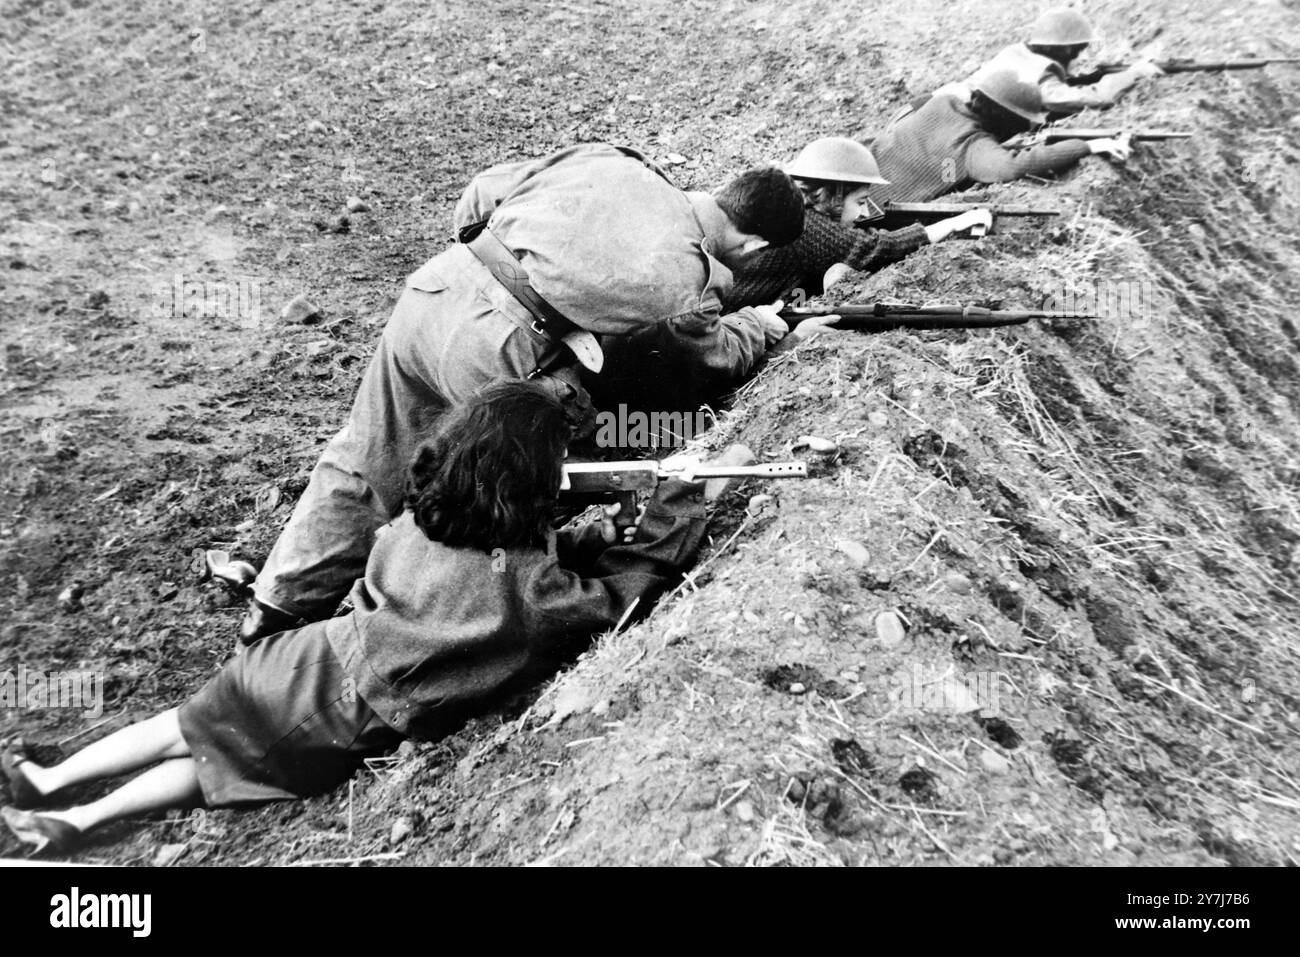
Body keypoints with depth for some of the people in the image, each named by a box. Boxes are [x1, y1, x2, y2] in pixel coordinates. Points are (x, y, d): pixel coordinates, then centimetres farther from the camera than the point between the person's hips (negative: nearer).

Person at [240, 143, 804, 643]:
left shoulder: (608, 160, 11)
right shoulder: (689, 275, -3)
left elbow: (481, 193, 18)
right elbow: (719, 358, 18)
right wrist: (758, 325, 36)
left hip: (429, 290, 7)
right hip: (492, 350, -6)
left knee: (366, 460, 19)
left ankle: (279, 605, 34)